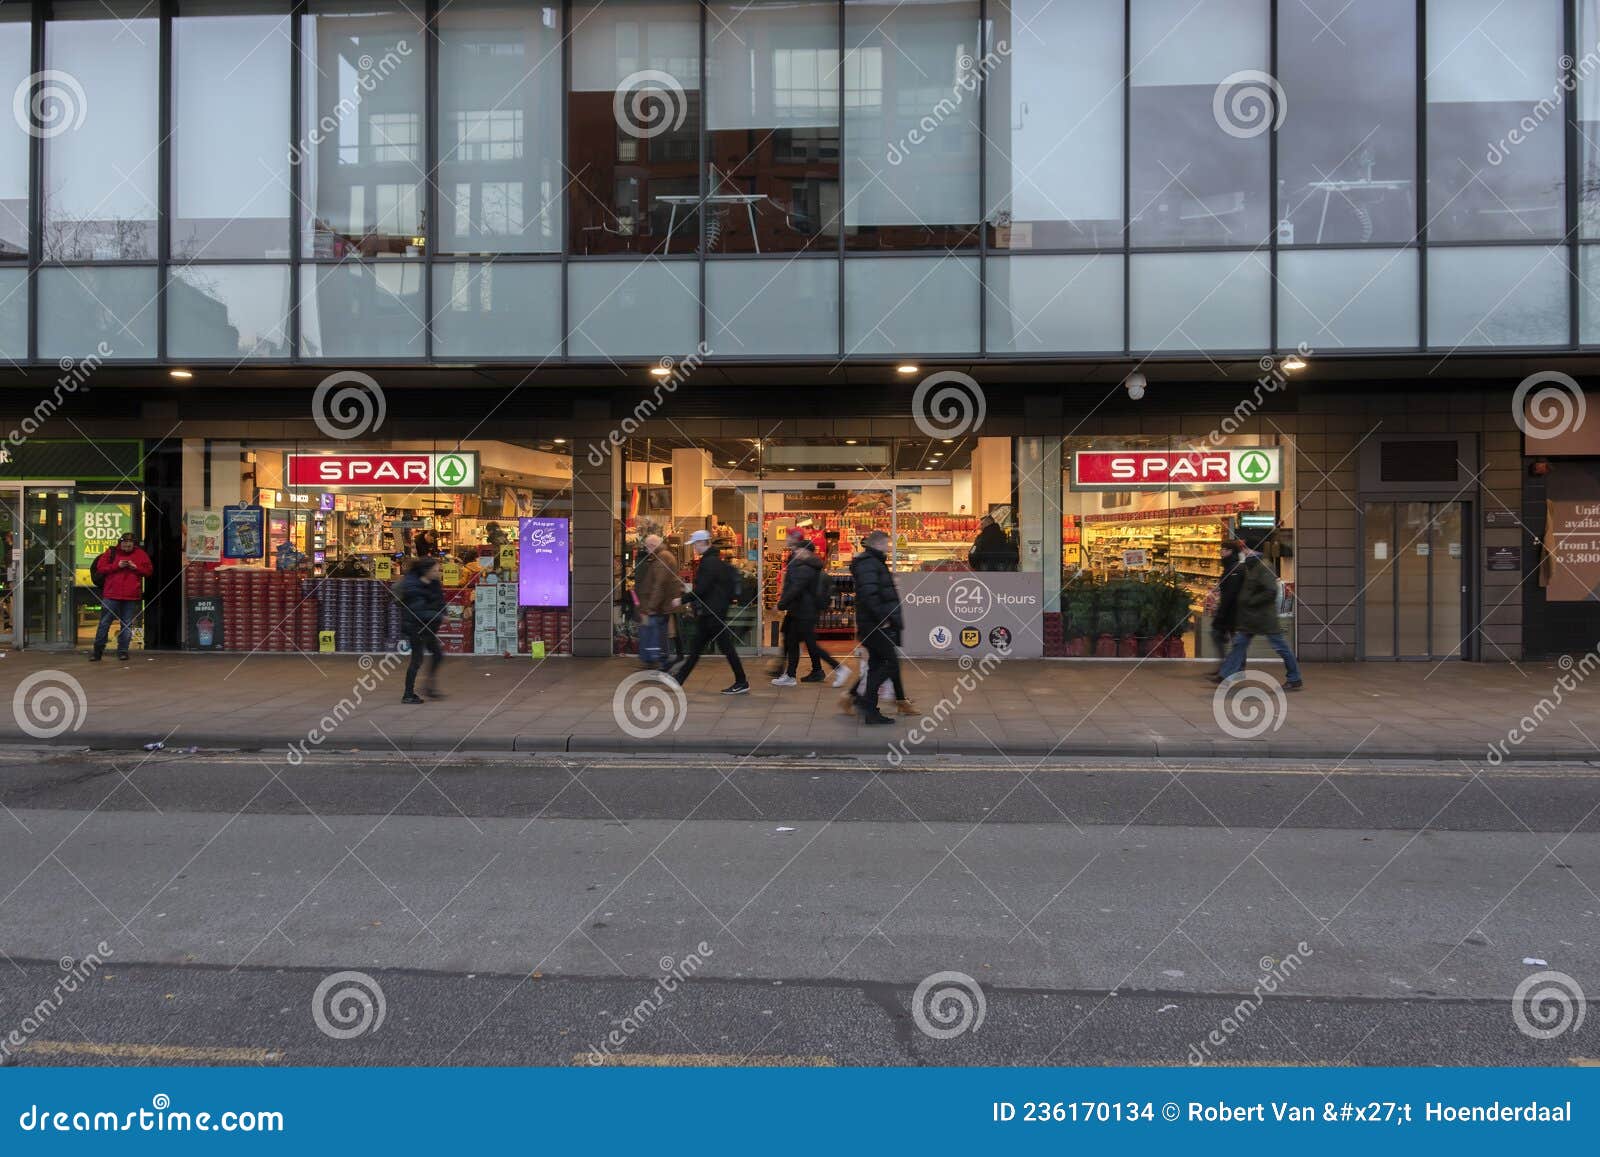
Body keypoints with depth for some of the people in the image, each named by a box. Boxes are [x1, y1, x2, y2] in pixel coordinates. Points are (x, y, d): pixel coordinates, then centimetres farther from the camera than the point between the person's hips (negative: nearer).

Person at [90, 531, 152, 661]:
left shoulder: (141, 554, 8)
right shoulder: (111, 552, 5)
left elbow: (149, 571, 6)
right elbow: (100, 568, 0)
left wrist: (135, 567, -9)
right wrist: (117, 565, -12)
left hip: (131, 597, 1)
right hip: (111, 595, -1)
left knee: (127, 626, 4)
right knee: (104, 623, 2)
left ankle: (123, 651, 12)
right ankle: (97, 651, 9)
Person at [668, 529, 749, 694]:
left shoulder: (710, 562, -17)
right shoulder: (716, 560, 15)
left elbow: (702, 589, -22)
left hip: (713, 613, -10)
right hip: (708, 612, 10)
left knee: (726, 647, -4)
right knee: (697, 647, 14)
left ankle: (742, 682, 2)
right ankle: (679, 678, 21)